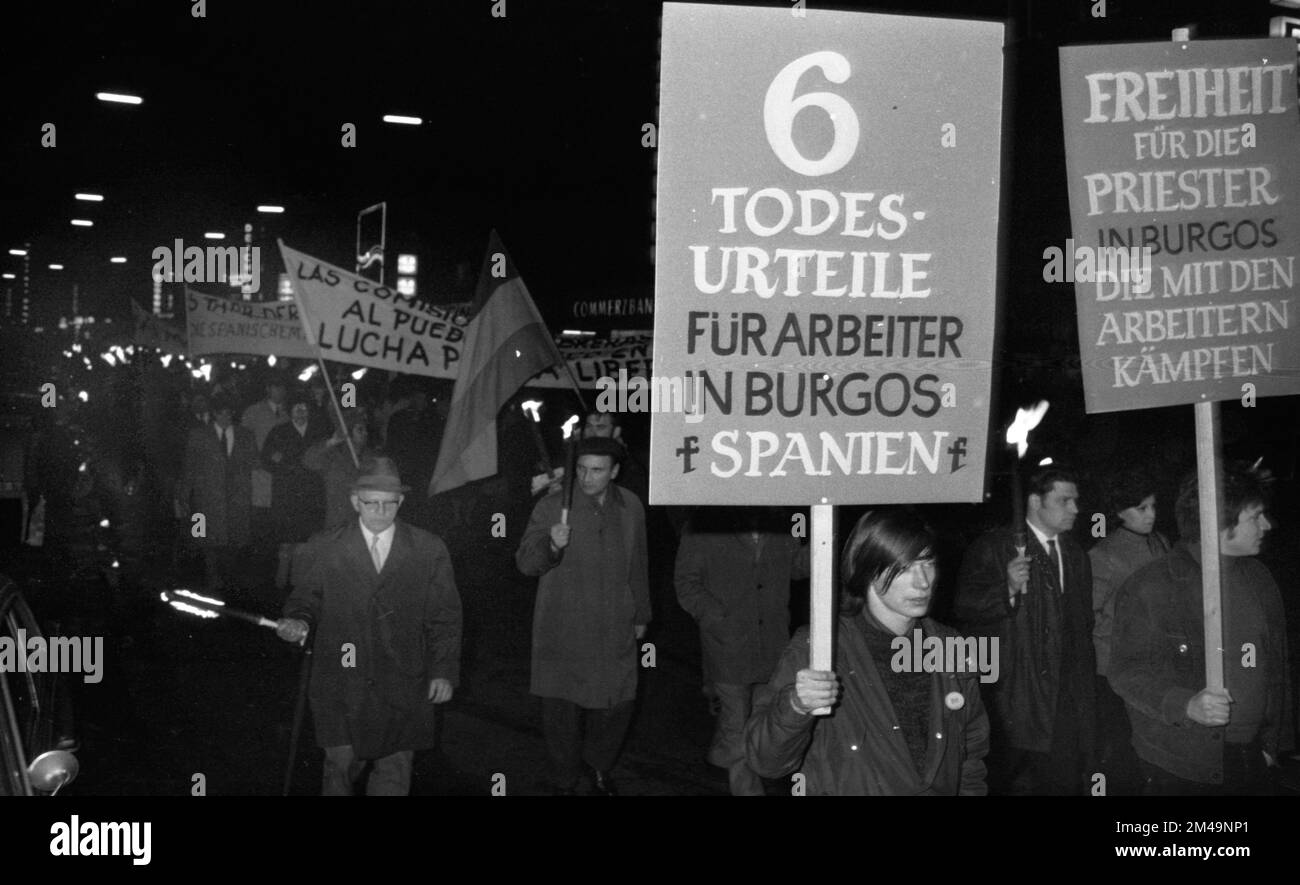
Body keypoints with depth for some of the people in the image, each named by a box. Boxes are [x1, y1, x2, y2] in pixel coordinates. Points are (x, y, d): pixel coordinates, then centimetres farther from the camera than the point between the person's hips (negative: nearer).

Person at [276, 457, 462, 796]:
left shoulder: (429, 550, 4)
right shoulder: (323, 548, 4)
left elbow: (445, 616, 5)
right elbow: (305, 599, 9)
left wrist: (444, 671, 0)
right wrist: (299, 622, -14)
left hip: (403, 685, 0)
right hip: (341, 683, 0)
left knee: (395, 769, 5)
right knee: (341, 762, 3)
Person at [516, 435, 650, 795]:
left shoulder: (631, 507, 4)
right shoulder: (551, 507, -8)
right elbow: (525, 562, -9)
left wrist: (641, 614, 21)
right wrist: (552, 545, -29)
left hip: (614, 632, 3)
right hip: (563, 630, -3)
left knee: (615, 707, 7)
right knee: (562, 711, 4)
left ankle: (600, 769, 34)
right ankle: (565, 781, 26)